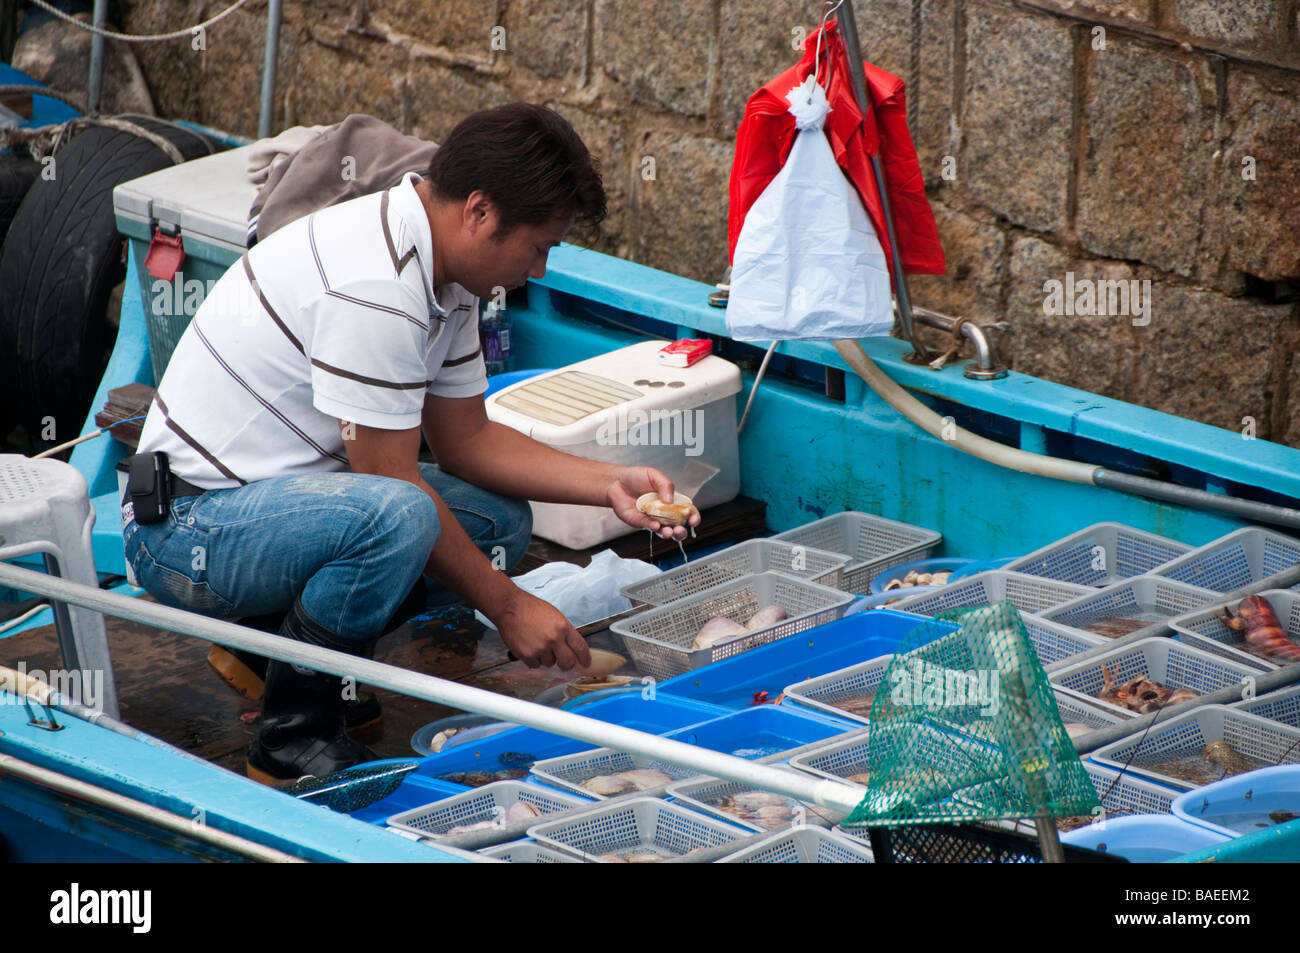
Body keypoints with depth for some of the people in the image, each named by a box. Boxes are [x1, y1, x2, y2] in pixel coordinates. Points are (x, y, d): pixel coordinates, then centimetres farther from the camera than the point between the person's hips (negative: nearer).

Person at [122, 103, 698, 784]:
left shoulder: (439, 269, 5)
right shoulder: (371, 288, -26)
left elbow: (465, 439, 13)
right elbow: (395, 488, -23)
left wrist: (610, 485, 3)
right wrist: (507, 608, -15)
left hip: (285, 488, 10)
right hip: (188, 532, -10)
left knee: (499, 520, 4)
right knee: (394, 516, -35)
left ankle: (277, 634, 10)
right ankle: (293, 741, -17)